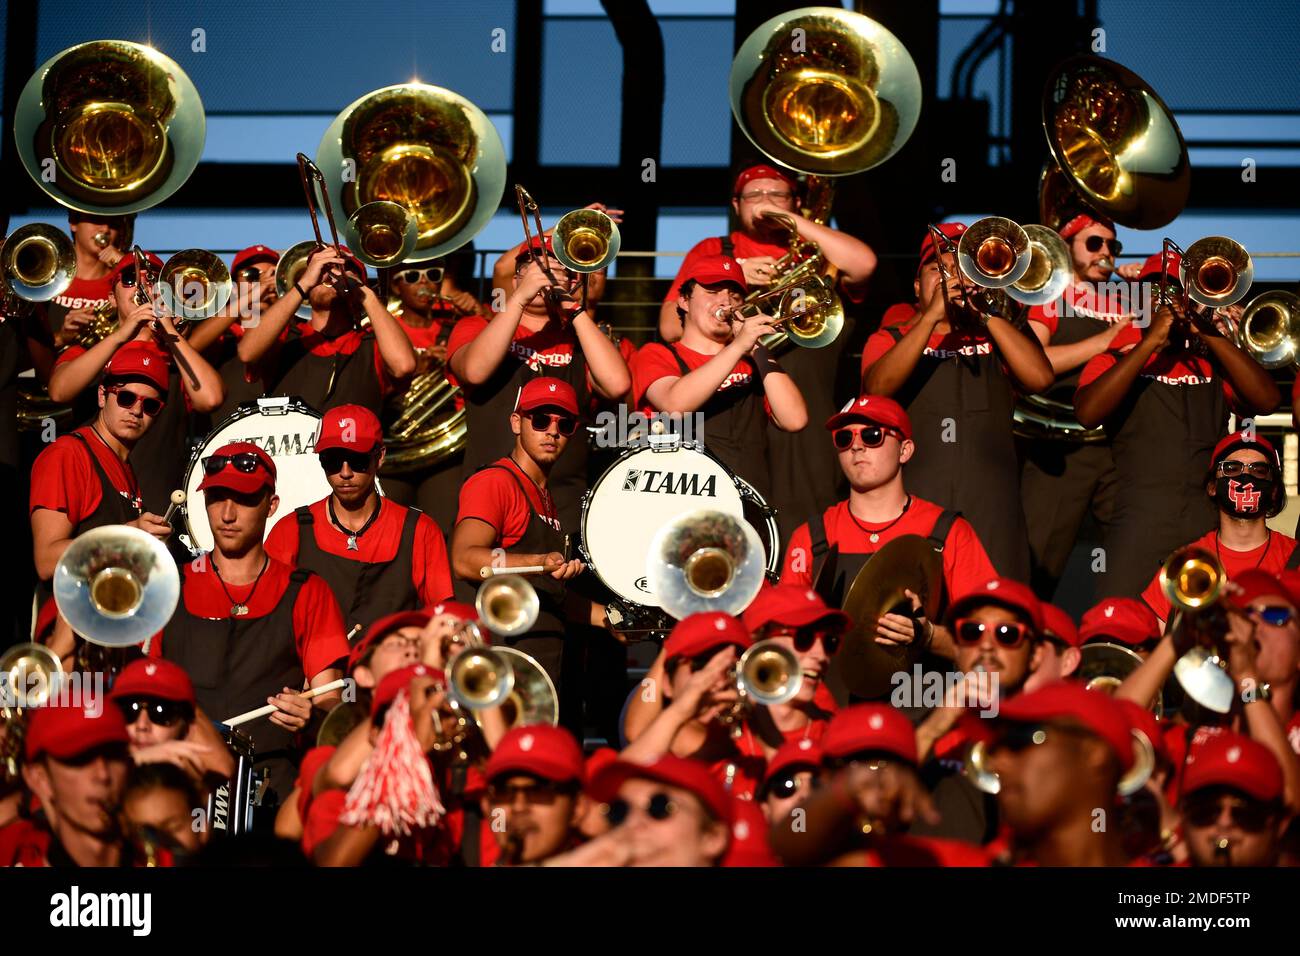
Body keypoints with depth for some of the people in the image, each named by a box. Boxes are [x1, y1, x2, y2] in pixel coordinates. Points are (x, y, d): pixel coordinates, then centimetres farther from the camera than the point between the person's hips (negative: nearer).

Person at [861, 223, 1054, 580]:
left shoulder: (996, 337, 21)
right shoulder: (890, 339, 17)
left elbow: (1040, 377, 0)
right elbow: (877, 387, -6)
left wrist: (986, 312, -2)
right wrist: (932, 315, -10)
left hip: (990, 510, 1)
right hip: (914, 506, -1)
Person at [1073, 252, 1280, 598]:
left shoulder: (1213, 363, 18)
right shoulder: (1116, 361, 11)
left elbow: (1266, 401, 1)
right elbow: (1088, 413, -9)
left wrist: (1210, 335, -5)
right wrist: (1150, 342, -10)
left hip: (1211, 520, 2)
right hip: (1141, 516, -2)